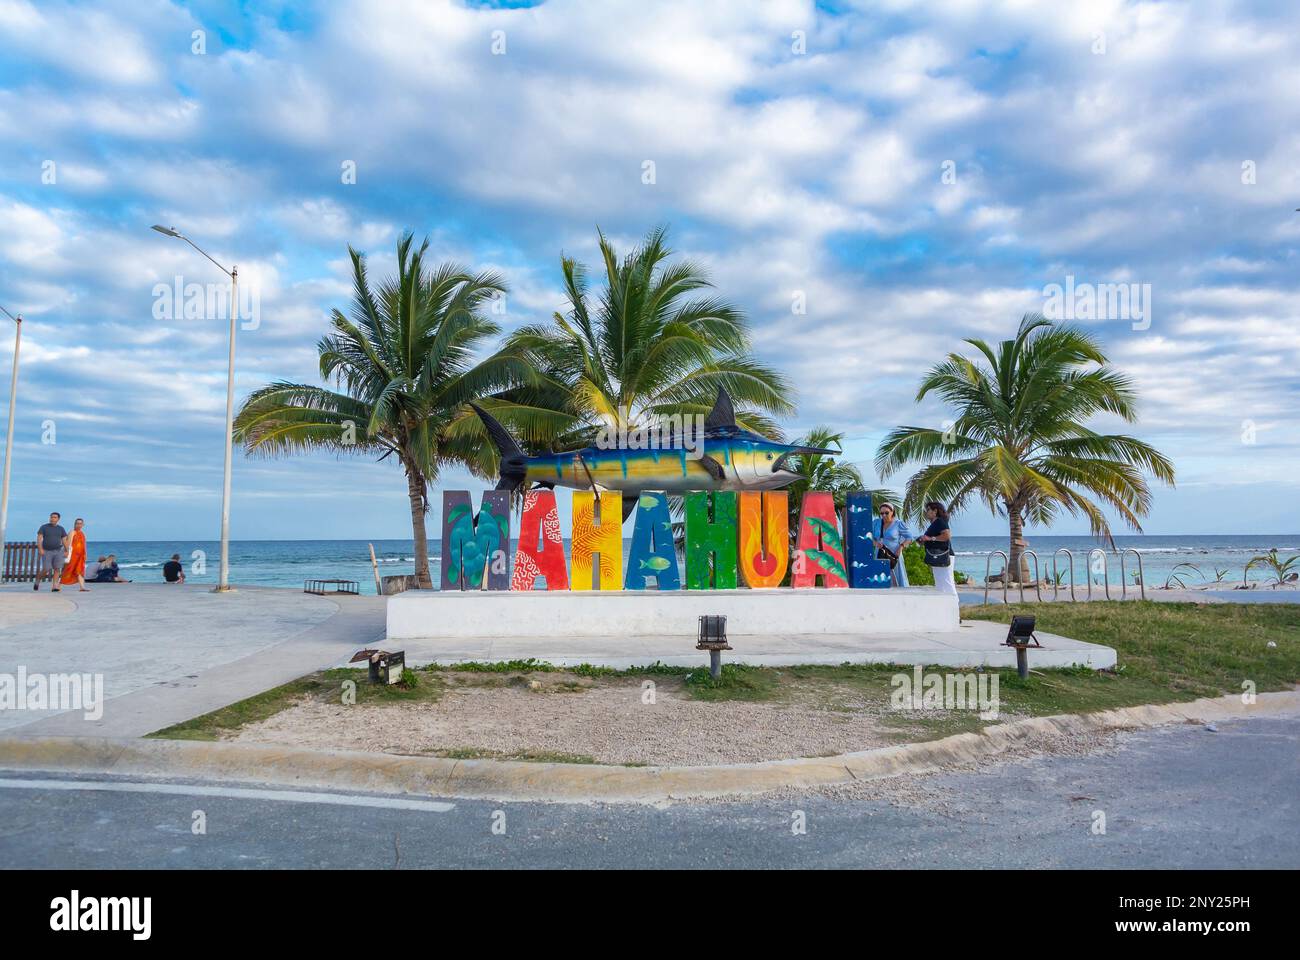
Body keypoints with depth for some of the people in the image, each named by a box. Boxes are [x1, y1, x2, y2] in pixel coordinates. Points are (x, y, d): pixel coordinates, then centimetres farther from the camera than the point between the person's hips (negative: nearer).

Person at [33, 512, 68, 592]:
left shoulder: (61, 529, 8)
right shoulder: (44, 527, 0)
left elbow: (64, 541, 7)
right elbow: (39, 538, -7)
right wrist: (40, 549, -19)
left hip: (58, 551, 2)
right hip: (47, 552, -2)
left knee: (57, 569, -10)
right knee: (46, 570, -8)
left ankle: (54, 587, -11)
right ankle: (37, 581, 20)